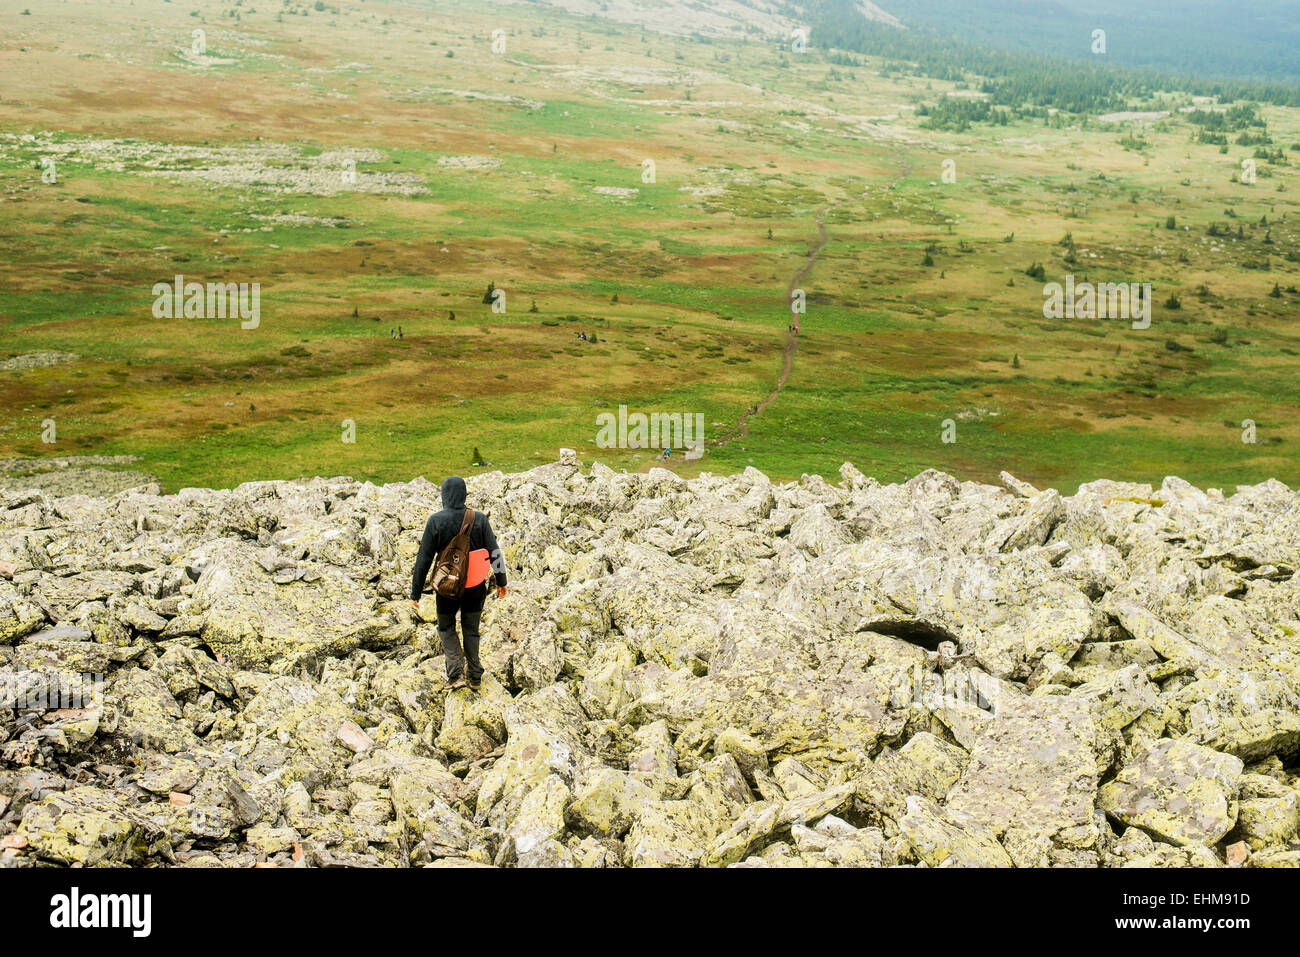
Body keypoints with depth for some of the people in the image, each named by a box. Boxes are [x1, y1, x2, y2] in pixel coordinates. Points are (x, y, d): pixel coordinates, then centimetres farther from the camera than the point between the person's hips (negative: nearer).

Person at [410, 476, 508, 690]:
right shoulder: (479, 519, -10)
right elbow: (494, 551, -5)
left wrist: (416, 591, -4)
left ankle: (456, 674, 6)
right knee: (471, 629, 21)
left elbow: (424, 558, -12)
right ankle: (475, 676, 25)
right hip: (475, 585, 2)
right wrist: (501, 581, 8)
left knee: (446, 628, 20)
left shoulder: (435, 521, -16)